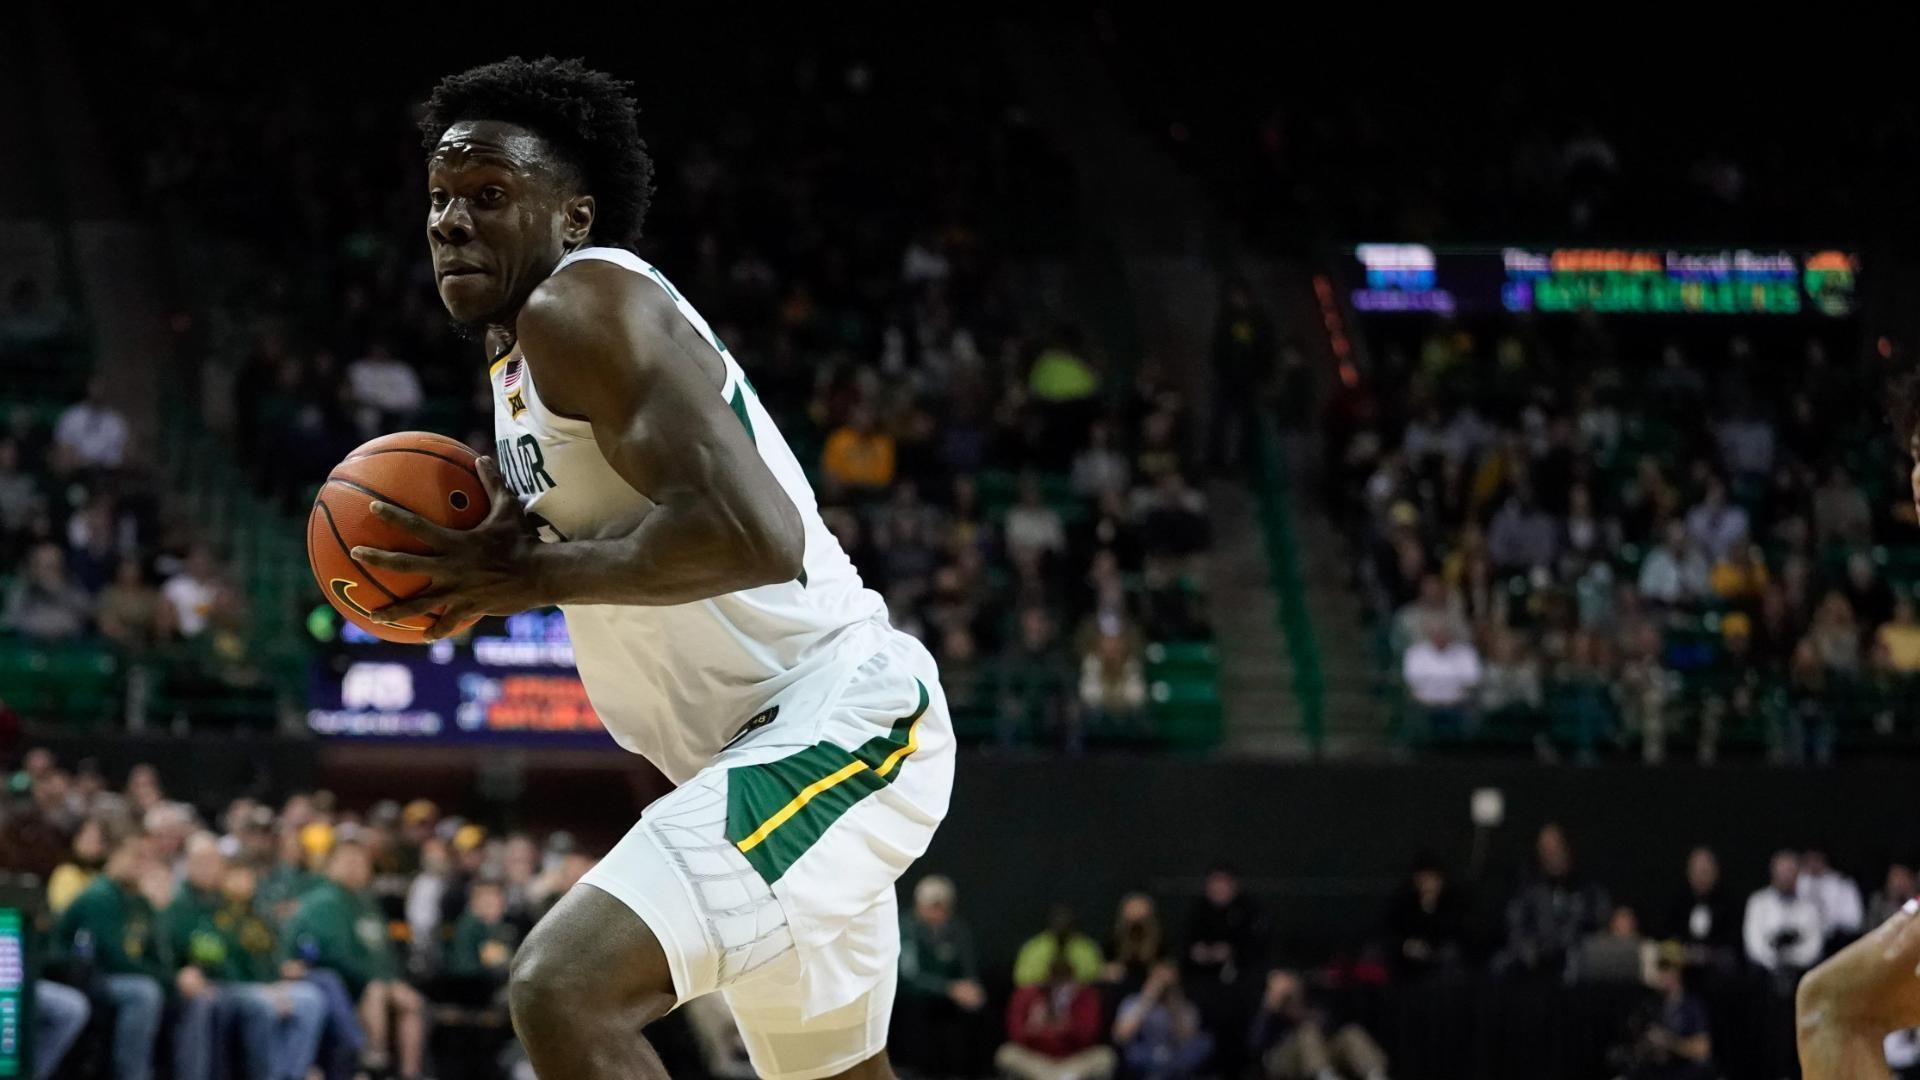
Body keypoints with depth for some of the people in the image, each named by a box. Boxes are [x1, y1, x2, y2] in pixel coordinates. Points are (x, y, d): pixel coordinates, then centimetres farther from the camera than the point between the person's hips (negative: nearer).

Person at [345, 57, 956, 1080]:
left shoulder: (582, 304, -16)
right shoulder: (519, 352, 14)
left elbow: (752, 534, -29)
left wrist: (530, 577, -18)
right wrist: (487, 578, 9)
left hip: (837, 720, -11)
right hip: (779, 740, 11)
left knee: (563, 989, -26)